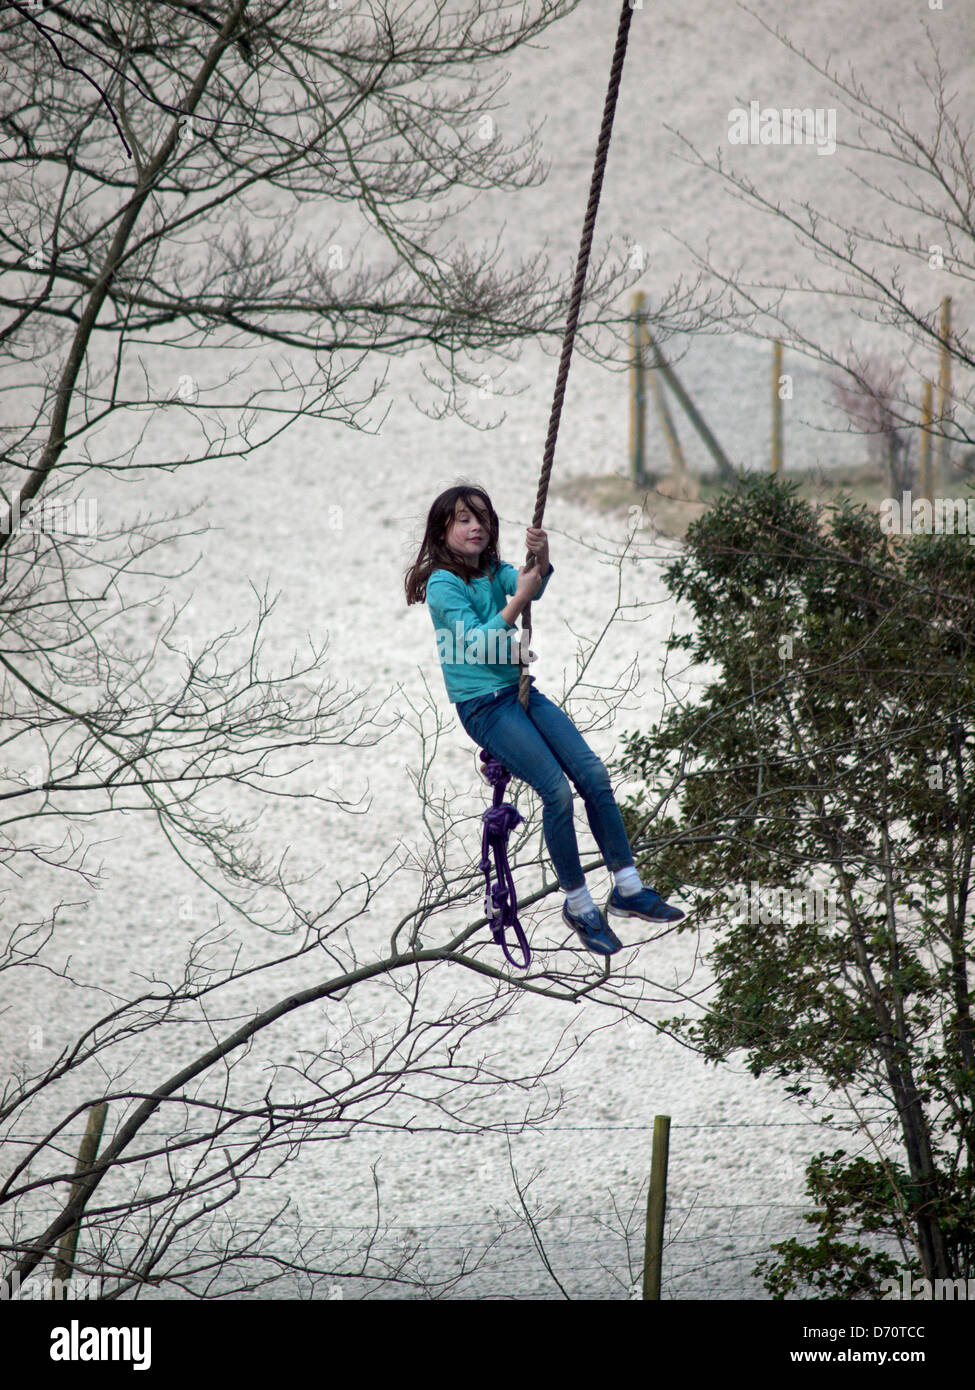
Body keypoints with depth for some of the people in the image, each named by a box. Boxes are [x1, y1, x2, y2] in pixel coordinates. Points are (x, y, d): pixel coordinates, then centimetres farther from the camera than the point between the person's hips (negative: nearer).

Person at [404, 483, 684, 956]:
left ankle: (628, 889, -1)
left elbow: (531, 585, -11)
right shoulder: (442, 584, -8)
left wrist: (541, 557, -31)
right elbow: (477, 644, -17)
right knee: (557, 791, -17)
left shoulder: (495, 572, 11)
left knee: (594, 775, -7)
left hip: (521, 691, 7)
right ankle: (578, 904, -4)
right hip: (482, 704, -7)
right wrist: (518, 599, -21)